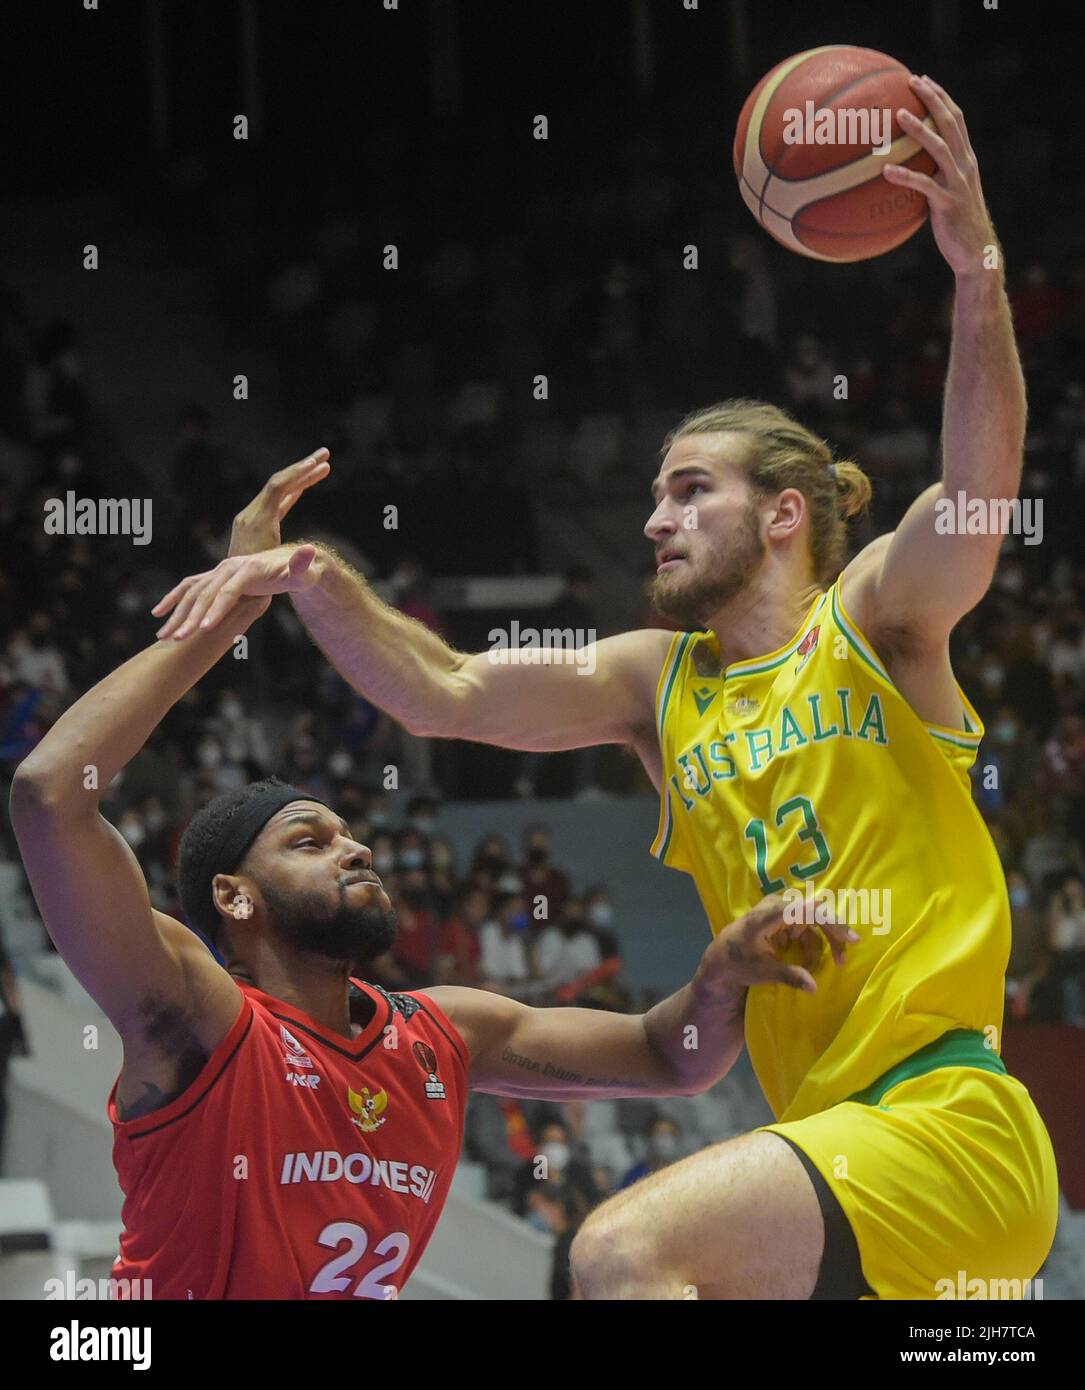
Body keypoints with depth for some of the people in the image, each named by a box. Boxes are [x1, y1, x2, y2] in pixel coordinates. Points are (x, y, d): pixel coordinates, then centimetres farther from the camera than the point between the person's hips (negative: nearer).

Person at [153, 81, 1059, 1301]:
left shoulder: (872, 617, 2)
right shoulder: (660, 683, 18)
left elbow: (975, 497, -16)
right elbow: (445, 694, 12)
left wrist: (978, 274, -31)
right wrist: (316, 582, -5)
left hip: (952, 1127, -8)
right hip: (836, 1131, 8)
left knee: (625, 1247, -26)